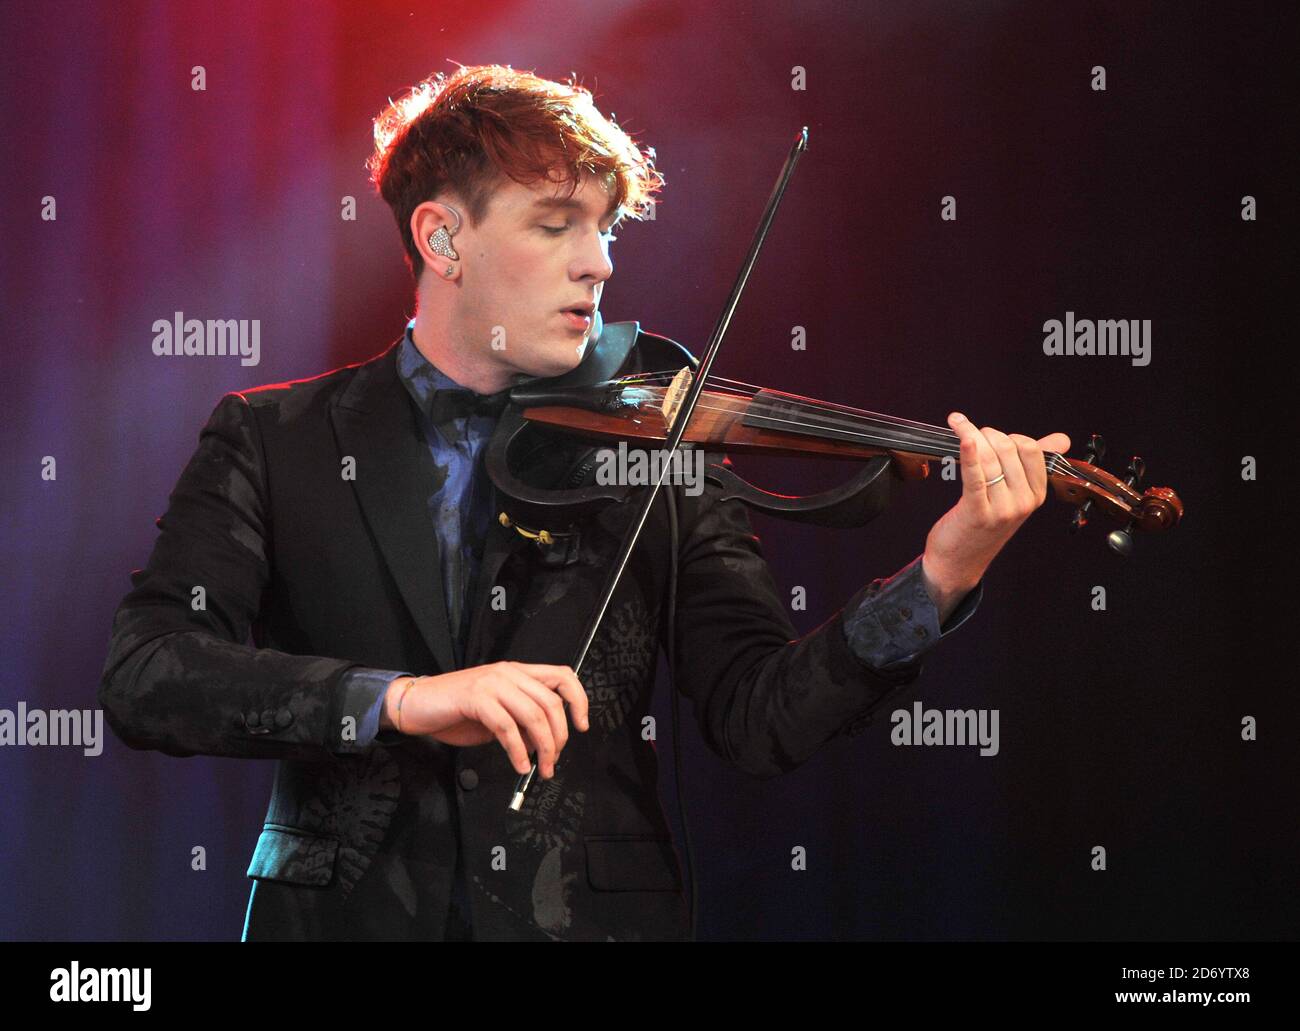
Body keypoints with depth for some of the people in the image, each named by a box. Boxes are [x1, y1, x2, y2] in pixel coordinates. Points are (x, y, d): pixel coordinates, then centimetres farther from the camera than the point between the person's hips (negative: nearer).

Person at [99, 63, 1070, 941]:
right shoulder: (272, 441, 6)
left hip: (595, 911, 0)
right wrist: (395, 699, -20)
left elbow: (761, 719, -1)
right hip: (347, 910, 0)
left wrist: (938, 579, -17)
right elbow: (143, 675, -7)